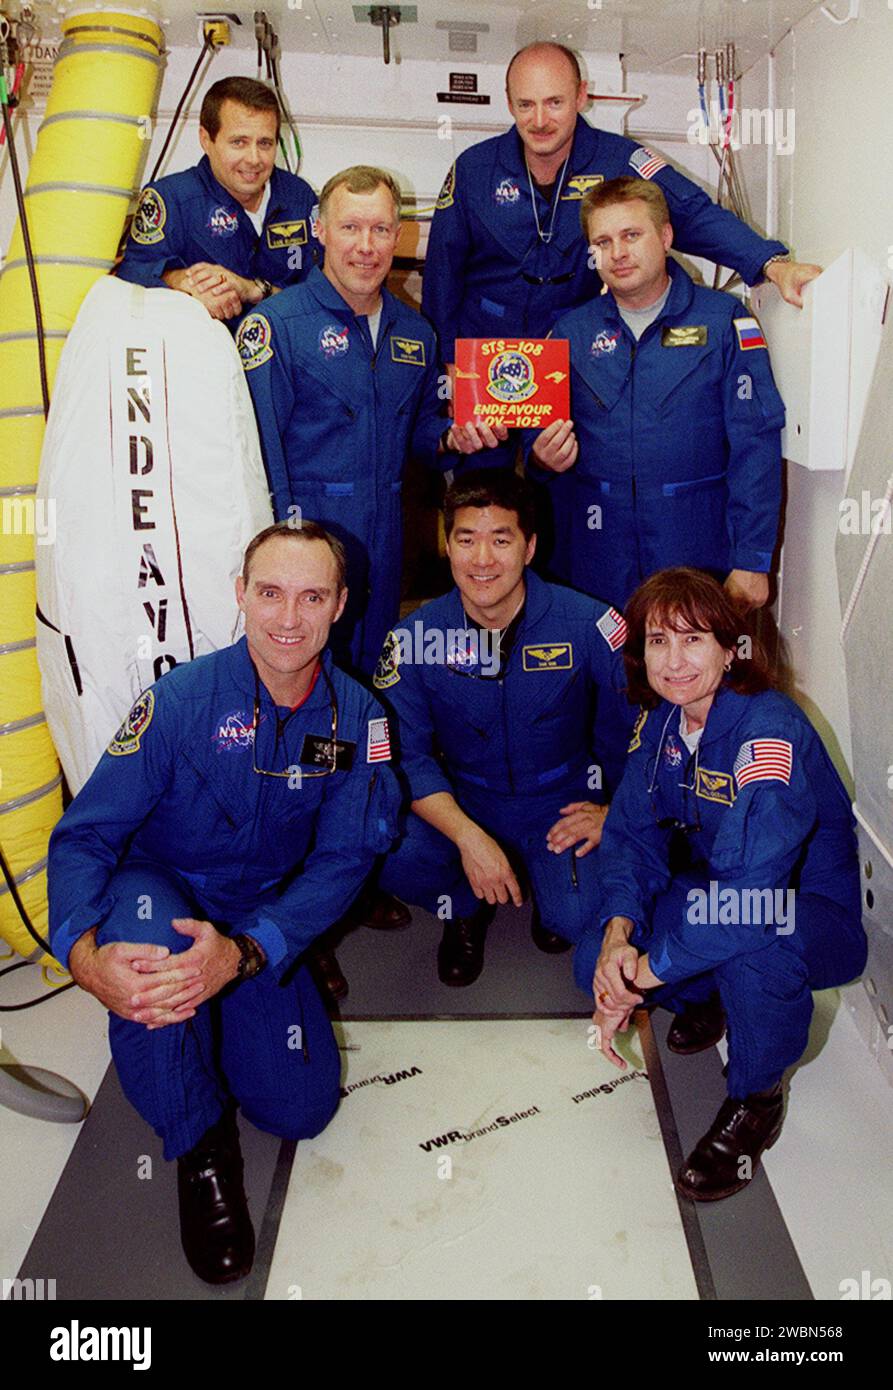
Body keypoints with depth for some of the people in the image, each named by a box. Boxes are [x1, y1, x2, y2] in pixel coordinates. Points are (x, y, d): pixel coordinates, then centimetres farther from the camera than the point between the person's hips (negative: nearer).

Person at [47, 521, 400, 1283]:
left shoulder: (357, 717, -11)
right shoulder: (179, 699, -19)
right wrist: (86, 955, -39)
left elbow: (343, 860, -15)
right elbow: (83, 836, -18)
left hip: (264, 917, 2)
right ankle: (199, 1145, -13)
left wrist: (241, 953, -33)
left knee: (302, 1108, -10)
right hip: (158, 887, -2)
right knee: (143, 931, -38)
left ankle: (218, 1017, 24)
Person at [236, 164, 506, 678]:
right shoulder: (276, 325, -7)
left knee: (377, 671, 15)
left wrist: (452, 436, 0)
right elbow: (258, 448, -12)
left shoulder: (415, 332, 12)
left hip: (385, 540, 6)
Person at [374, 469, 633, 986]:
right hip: (462, 806, 1)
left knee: (586, 924, -24)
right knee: (387, 852, -27)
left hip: (563, 808, -1)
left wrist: (617, 812, -8)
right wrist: (469, 837, -23)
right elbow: (406, 755, -11)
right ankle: (465, 908, 9)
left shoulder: (588, 624, -14)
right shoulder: (416, 636, -10)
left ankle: (554, 897, 17)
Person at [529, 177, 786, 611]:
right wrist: (544, 456, -11)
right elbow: (539, 437, 14)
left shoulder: (724, 320, -1)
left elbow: (755, 446, -6)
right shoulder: (571, 331, 9)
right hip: (595, 556, 2)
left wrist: (752, 561, -11)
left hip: (697, 549, -2)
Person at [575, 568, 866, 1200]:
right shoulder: (660, 719, -6)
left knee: (747, 923, -40)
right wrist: (618, 932, -25)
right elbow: (633, 832, -6)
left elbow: (751, 888, -38)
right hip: (712, 893, 6)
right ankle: (706, 1000, 19)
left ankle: (756, 1100, -11)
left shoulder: (770, 731, -30)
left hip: (814, 916, -6)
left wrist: (644, 974, -32)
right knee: (595, 962, -12)